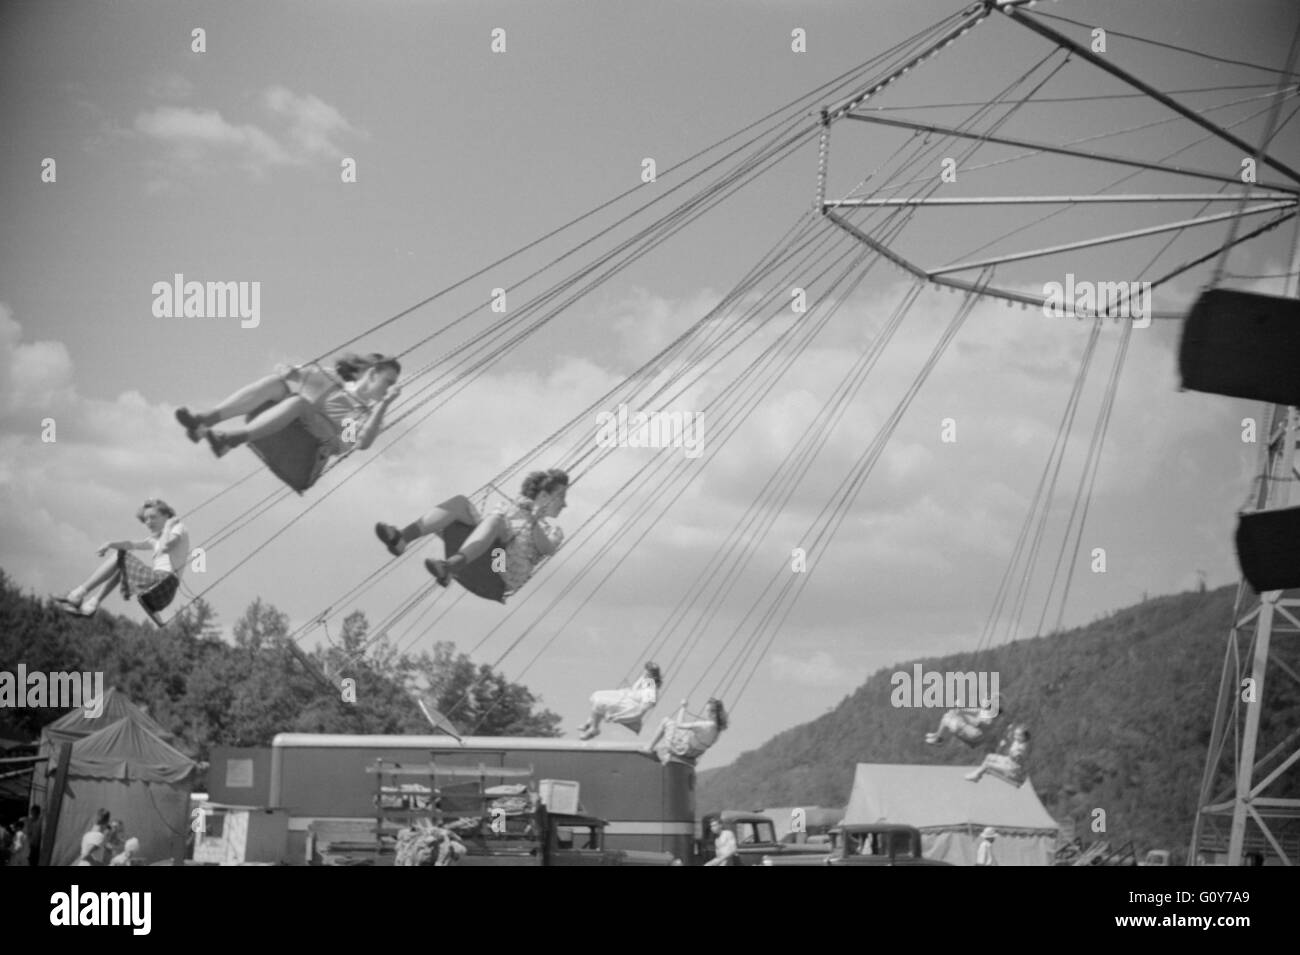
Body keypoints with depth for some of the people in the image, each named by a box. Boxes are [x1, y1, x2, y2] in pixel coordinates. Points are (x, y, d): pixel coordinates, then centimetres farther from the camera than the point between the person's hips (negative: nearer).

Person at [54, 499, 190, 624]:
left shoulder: (178, 527, 2)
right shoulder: (157, 538, 28)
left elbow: (165, 547, -20)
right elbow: (133, 544, 13)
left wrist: (168, 526, -6)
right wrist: (110, 544, -2)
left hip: (164, 581, -9)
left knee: (119, 557, -4)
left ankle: (79, 593, -6)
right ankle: (91, 604, 7)